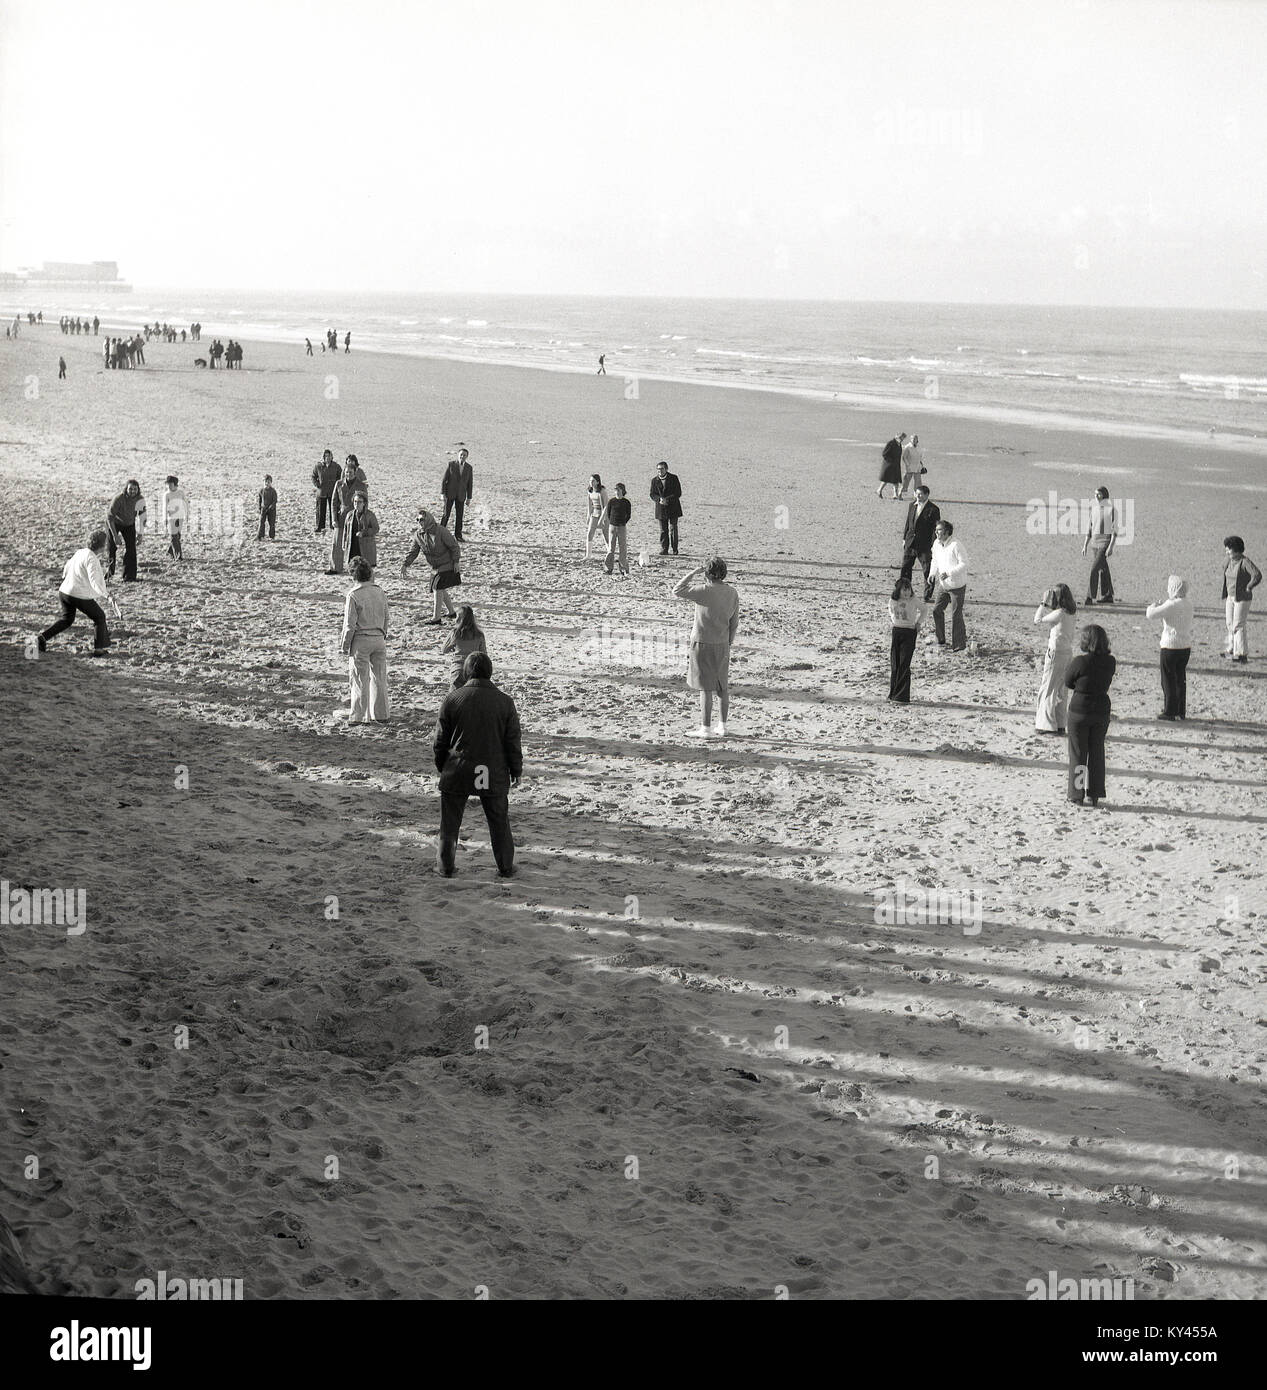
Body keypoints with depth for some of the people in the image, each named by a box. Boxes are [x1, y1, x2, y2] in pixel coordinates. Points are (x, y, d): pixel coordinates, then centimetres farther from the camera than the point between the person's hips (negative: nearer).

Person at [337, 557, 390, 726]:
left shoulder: (353, 595, -15)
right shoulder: (380, 592, 4)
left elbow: (350, 625, -13)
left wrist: (345, 646, -4)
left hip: (361, 640, -5)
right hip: (379, 639, 5)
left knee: (360, 680, 2)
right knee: (379, 677, 13)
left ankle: (357, 717, 6)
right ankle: (381, 714, 19)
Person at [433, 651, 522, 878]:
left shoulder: (452, 699, -6)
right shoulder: (505, 702, -5)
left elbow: (440, 740, 1)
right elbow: (513, 742, 0)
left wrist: (441, 767, 15)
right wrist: (516, 770, 11)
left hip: (457, 772, -1)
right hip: (494, 773, 1)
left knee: (450, 821, 11)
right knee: (499, 821, 13)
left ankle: (447, 866, 14)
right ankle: (506, 866, 19)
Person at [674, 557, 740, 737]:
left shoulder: (704, 591, -19)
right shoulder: (733, 594, -1)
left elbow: (677, 591, -8)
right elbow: (734, 624, 5)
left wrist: (694, 573, -5)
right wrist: (728, 644, 16)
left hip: (702, 643, -5)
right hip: (722, 645, 5)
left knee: (705, 688, 0)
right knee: (722, 686, 15)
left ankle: (705, 727, 4)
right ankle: (722, 726, 21)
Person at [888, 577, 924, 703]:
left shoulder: (914, 601, -6)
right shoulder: (892, 601, 2)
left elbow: (922, 610, 13)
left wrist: (918, 623, 5)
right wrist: (890, 622, 9)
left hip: (909, 632, -3)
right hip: (895, 632, 3)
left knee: (904, 665, -9)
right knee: (894, 665, 6)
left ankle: (902, 696, -8)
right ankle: (893, 694, 17)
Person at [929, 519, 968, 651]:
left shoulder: (955, 545, -21)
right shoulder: (936, 544, 1)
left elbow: (964, 563, -20)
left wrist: (949, 573, -29)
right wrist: (932, 574, -1)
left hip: (957, 585, -7)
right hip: (944, 585, 7)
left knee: (956, 614, -2)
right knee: (937, 610, 7)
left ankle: (959, 644, 10)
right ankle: (941, 640, 22)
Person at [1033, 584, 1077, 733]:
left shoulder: (1059, 614, -19)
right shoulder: (1071, 614, 5)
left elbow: (1038, 619, -12)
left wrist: (1044, 603, -6)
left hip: (1056, 653, -8)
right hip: (1068, 653, 8)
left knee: (1047, 689, 1)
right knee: (1062, 691, 14)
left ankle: (1048, 725, 1)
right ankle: (1060, 725, 19)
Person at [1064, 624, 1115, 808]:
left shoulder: (1080, 661, -19)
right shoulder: (1110, 662, -6)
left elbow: (1068, 682, -6)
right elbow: (1106, 681, 7)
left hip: (1080, 709, -4)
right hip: (1102, 709, 4)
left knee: (1078, 753, 9)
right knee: (1097, 752, 16)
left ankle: (1077, 795, 13)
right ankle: (1095, 795, 19)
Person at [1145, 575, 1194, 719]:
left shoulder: (1171, 605, -20)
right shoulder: (1188, 603, 2)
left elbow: (1150, 614, -20)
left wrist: (1152, 606, 0)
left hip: (1170, 646, -7)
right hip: (1186, 646, 7)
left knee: (1168, 680, 3)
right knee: (1181, 679, 15)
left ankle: (1170, 712, 6)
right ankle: (1181, 711, 20)